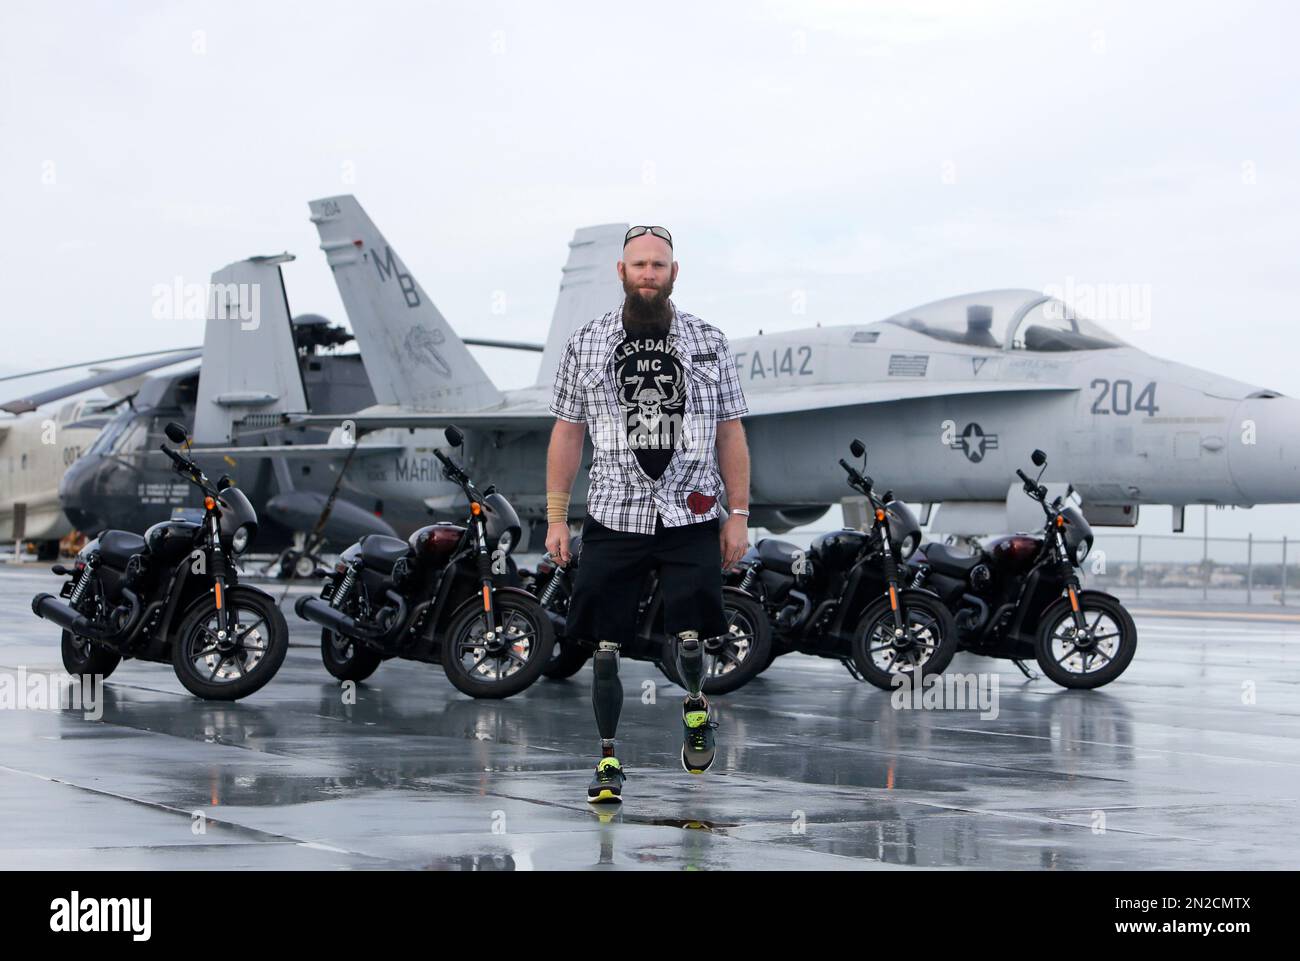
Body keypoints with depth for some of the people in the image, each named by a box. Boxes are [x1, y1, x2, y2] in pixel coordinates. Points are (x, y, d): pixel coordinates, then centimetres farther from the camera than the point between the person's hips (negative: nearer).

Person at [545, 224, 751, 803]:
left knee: (690, 638, -5)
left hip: (690, 519, 0)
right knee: (606, 647, 0)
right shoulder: (586, 344, 5)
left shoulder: (709, 342, 6)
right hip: (612, 518, 0)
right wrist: (555, 518, 3)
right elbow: (567, 434, 8)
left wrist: (739, 515, 2)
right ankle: (608, 758, 13)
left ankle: (695, 704, 27)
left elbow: (730, 434, 8)